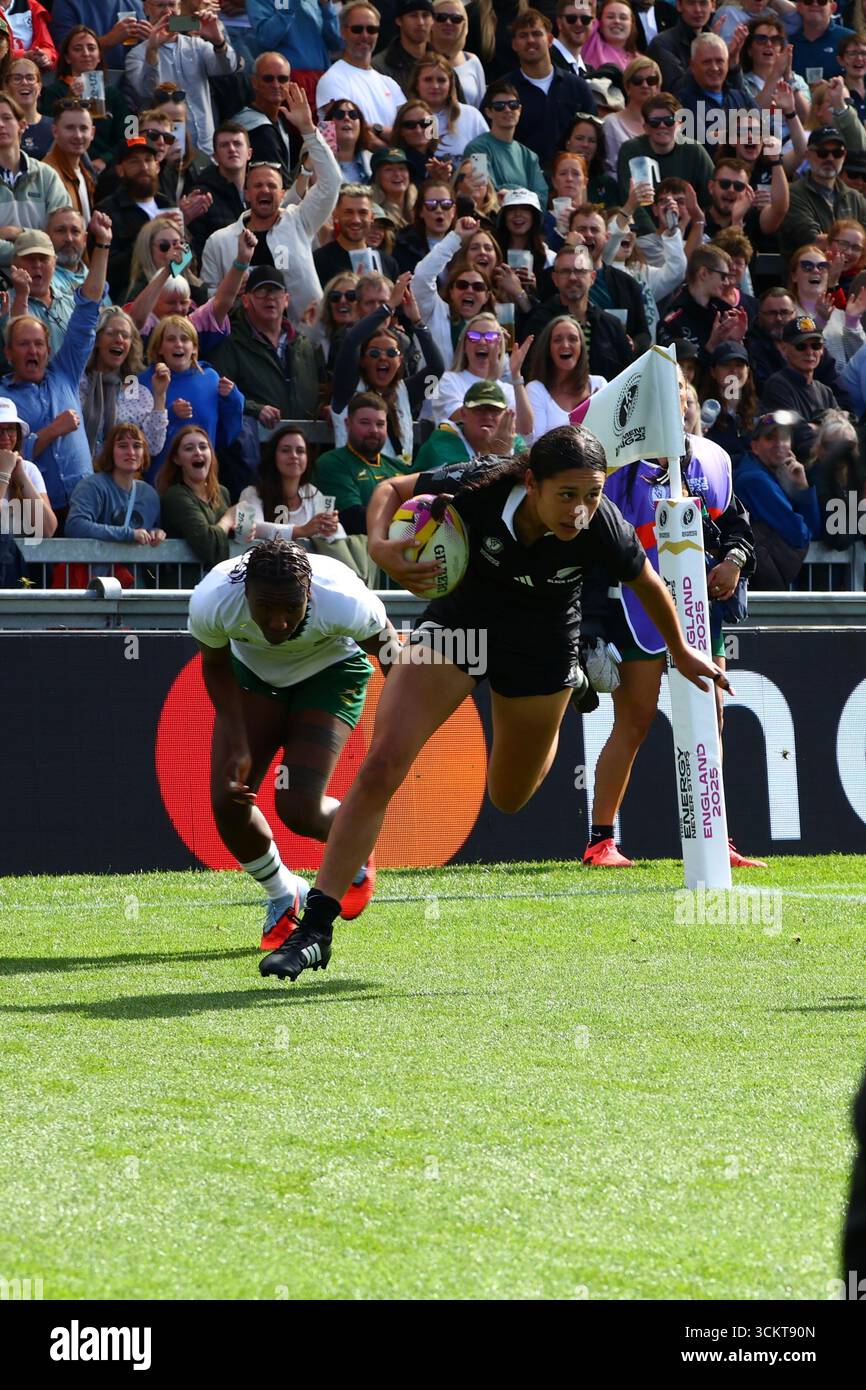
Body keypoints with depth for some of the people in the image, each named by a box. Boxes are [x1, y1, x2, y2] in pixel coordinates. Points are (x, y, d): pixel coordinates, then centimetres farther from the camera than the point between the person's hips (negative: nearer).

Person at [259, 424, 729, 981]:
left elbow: (648, 584, -7)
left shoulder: (602, 528, -29)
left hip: (543, 652, 1)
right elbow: (391, 489, -12)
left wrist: (682, 653, 10)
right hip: (458, 621, -1)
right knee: (380, 766, -17)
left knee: (508, 799, 20)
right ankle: (315, 928, -11)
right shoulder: (475, 488, -32)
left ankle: (573, 687, 50)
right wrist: (381, 546, -33)